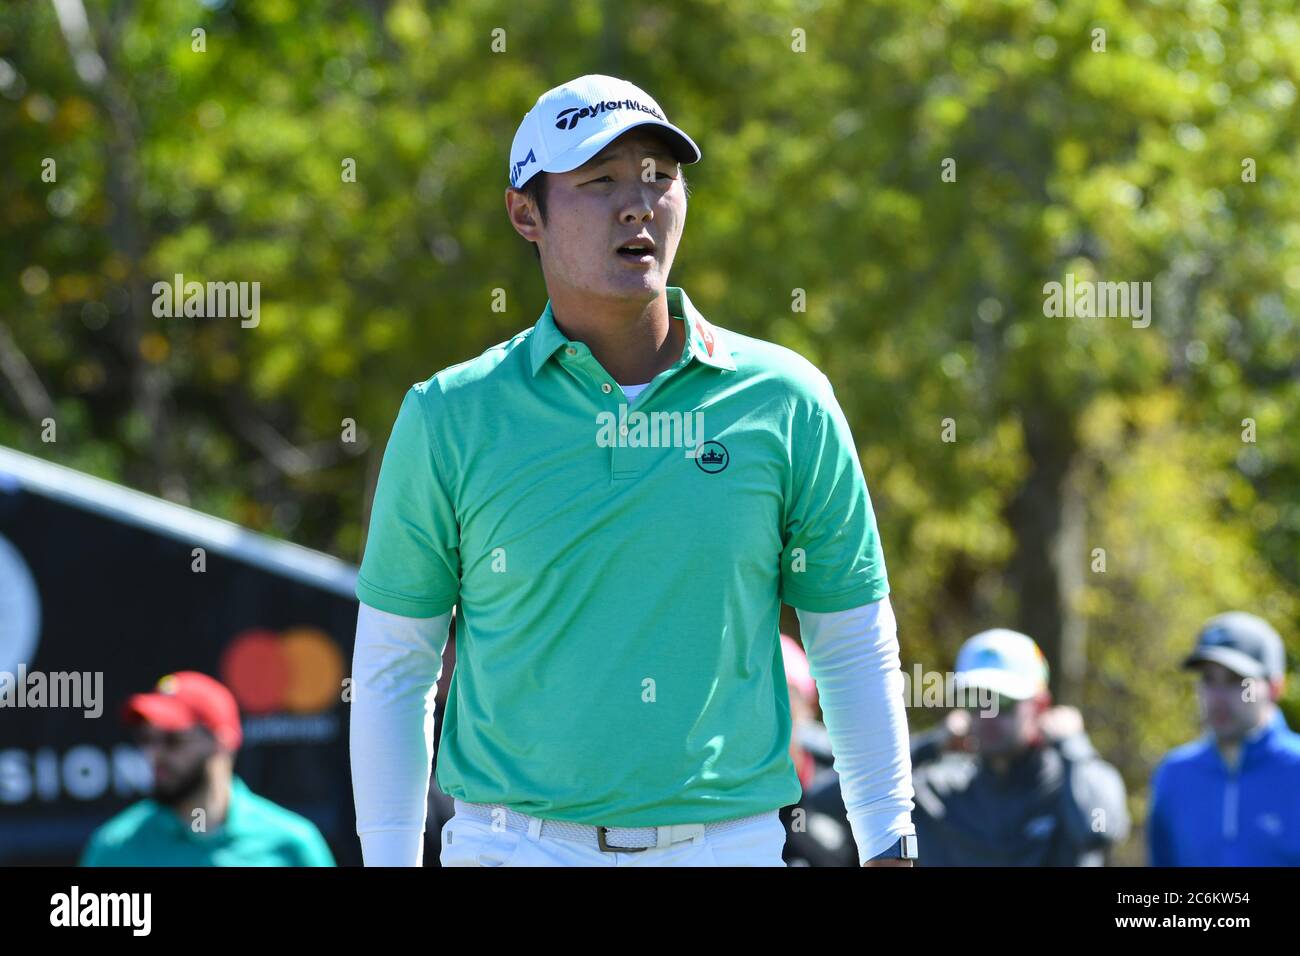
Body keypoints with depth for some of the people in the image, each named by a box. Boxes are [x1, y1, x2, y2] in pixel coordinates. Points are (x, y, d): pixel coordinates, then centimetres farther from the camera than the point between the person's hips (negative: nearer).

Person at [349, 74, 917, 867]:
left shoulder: (785, 403, 2)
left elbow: (857, 650, 8)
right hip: (516, 846, -1)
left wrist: (889, 850, 4)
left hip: (731, 841, 1)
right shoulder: (450, 417, 1)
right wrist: (390, 861, 2)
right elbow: (392, 663, 6)